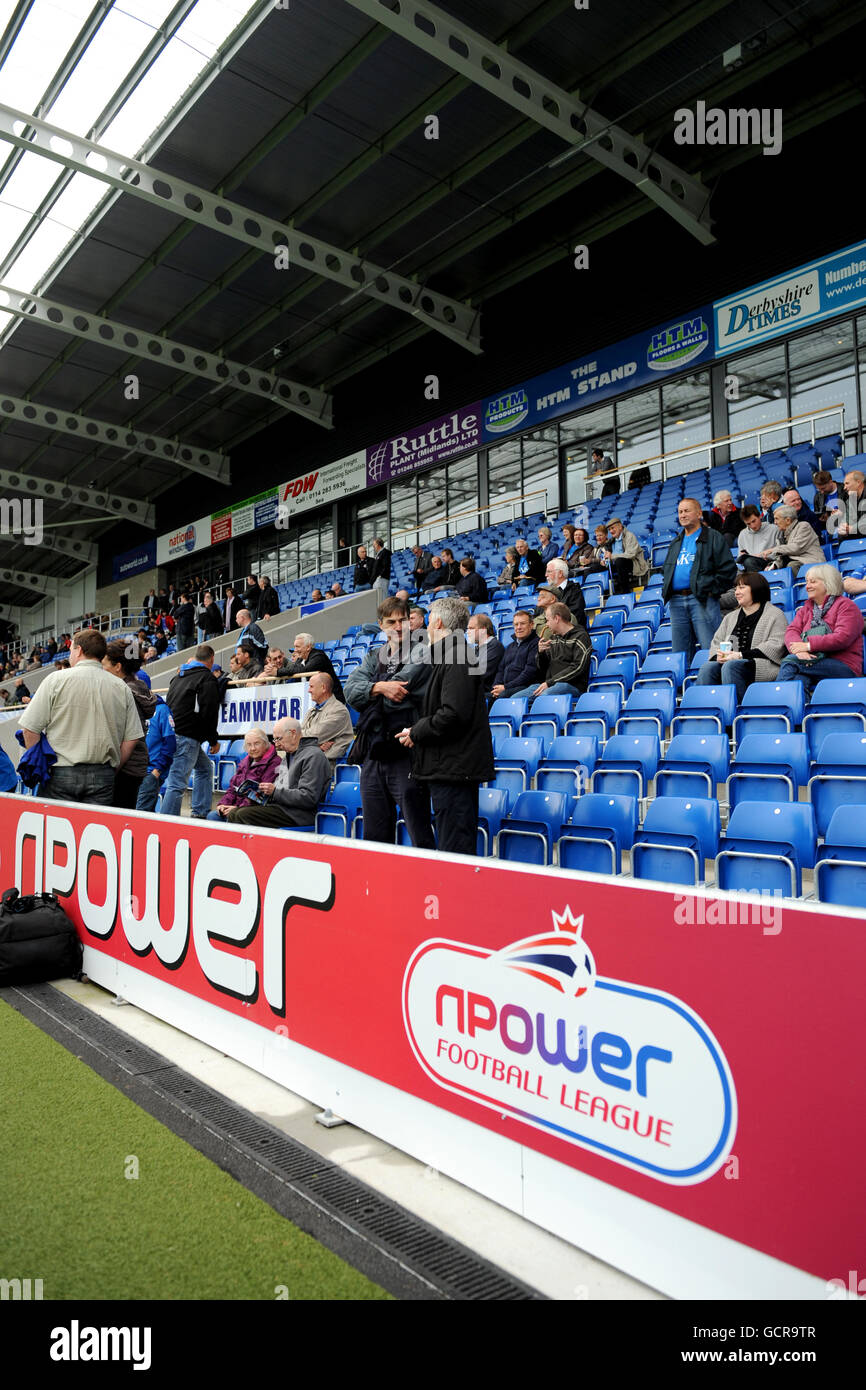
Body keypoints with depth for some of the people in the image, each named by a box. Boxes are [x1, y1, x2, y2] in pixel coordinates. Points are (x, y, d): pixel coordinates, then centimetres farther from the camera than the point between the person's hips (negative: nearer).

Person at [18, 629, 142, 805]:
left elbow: (30, 729, -3)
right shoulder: (122, 688, 6)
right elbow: (131, 738, 5)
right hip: (103, 776, 3)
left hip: (60, 773, -2)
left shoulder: (56, 679, -1)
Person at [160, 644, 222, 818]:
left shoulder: (178, 676, 19)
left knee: (205, 767, 24)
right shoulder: (208, 679, -8)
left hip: (172, 731, 9)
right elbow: (209, 713, -12)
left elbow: (168, 705, 26)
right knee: (177, 783, -11)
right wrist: (214, 740, -3)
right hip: (187, 736, -9)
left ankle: (199, 814, 24)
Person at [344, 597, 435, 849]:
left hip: (405, 755, -6)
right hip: (374, 756, 6)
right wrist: (380, 688, -16)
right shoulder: (373, 657, 16)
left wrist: (369, 692, 0)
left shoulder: (421, 656, -3)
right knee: (374, 836, 14)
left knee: (420, 837, -4)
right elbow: (350, 691, 0)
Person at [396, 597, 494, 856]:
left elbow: (454, 714, -22)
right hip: (455, 768, 11)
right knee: (460, 847, 15)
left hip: (455, 768, -11)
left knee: (454, 850, -8)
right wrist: (416, 730, 13)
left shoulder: (456, 657, -13)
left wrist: (416, 732, -10)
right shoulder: (450, 655, 20)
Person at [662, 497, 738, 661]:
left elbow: (728, 569, -3)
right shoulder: (675, 543, 23)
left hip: (702, 600, -6)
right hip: (676, 601, 6)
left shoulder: (714, 538, 4)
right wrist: (666, 590, 14)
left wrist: (712, 591, -9)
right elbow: (665, 570, 30)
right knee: (680, 653, 6)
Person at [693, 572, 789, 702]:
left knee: (730, 666, -34)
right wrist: (718, 656, -3)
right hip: (731, 662, 5)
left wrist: (741, 655, -14)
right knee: (708, 667, -26)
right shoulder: (730, 617, 29)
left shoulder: (775, 614, 9)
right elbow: (716, 642, 23)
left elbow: (775, 645, -6)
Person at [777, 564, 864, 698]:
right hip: (811, 661, 4)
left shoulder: (845, 605, 7)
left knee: (789, 663, -30)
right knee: (799, 679, -35)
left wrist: (808, 645, -15)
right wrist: (799, 650, -14)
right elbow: (792, 631, 9)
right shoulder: (806, 608, 27)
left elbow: (842, 638, -10)